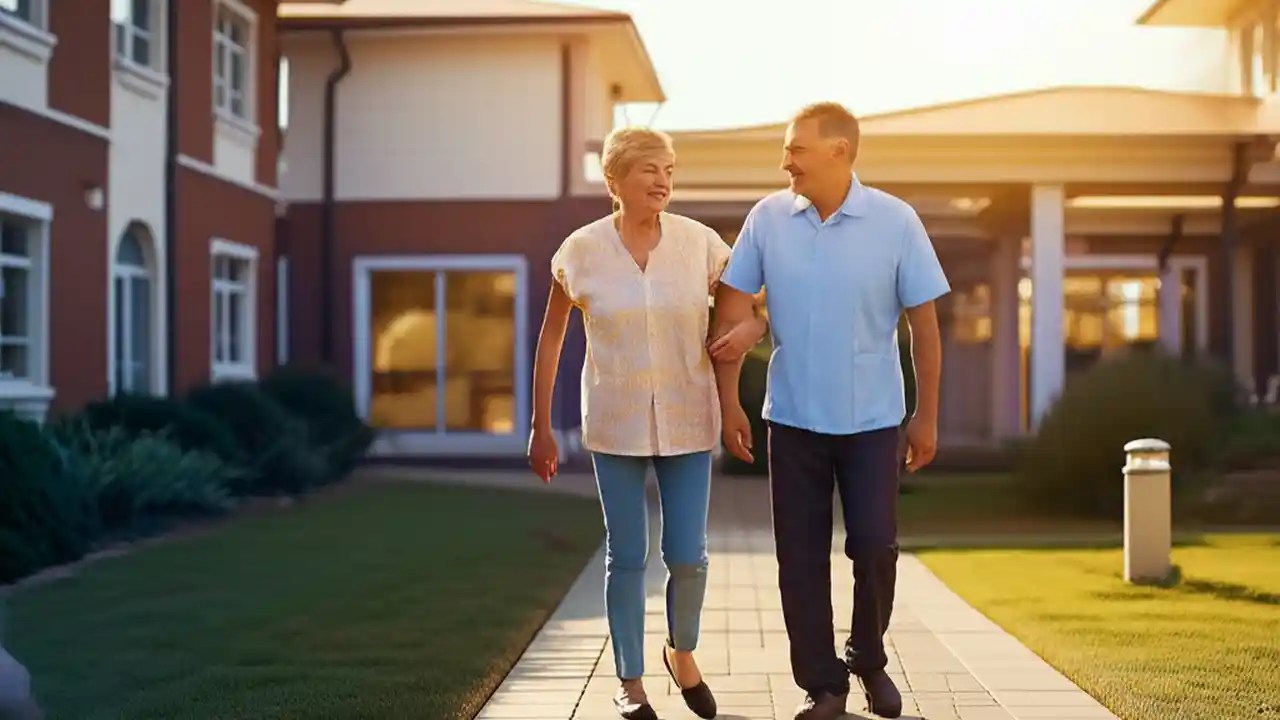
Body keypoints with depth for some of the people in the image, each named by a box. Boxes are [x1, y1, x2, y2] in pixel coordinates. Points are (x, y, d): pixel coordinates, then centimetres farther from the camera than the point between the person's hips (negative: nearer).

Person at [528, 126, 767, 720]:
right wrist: (541, 427, 5)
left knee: (688, 555, 4)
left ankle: (682, 653, 33)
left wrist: (754, 326, -18)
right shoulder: (580, 252, -7)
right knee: (626, 556, 5)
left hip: (688, 422, 1)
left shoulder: (699, 242, -5)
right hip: (616, 425, -1)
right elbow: (550, 338, 4)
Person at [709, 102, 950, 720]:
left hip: (873, 418, -1)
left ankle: (868, 659, 26)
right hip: (793, 416, 2)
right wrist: (729, 403, -1)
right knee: (800, 558, 5)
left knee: (875, 546, 1)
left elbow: (924, 323, -3)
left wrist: (927, 416, -1)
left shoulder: (895, 221, -8)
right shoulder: (768, 218, -5)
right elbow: (731, 310, 1)